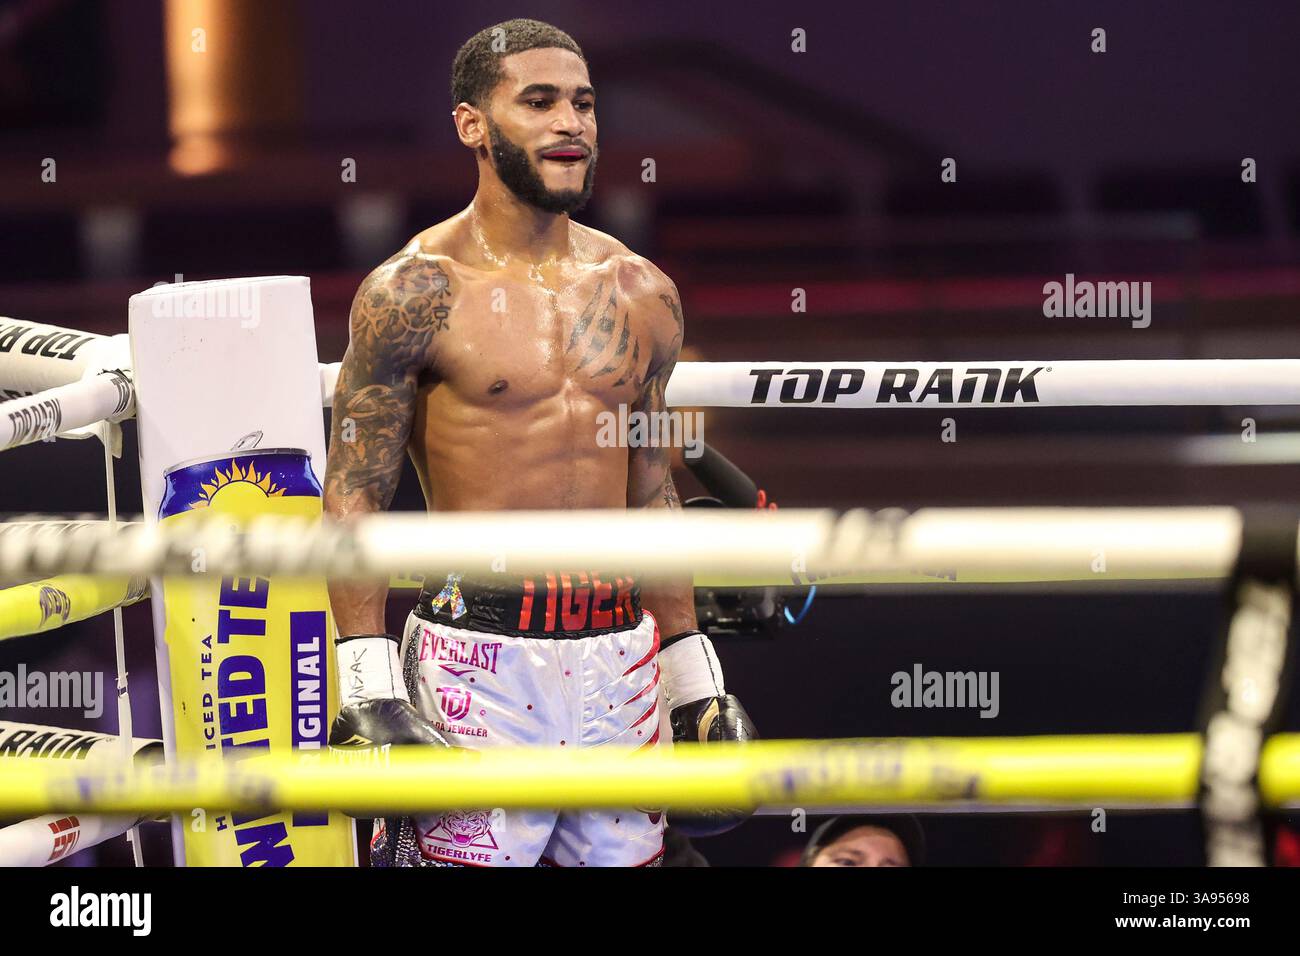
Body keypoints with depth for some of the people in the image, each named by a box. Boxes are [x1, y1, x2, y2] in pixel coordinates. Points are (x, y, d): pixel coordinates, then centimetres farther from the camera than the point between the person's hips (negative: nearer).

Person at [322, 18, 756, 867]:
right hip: (479, 660, -5)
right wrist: (367, 688, -13)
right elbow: (355, 494, -5)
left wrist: (695, 679, 17)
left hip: (622, 657, 5)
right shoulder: (416, 293, -4)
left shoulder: (642, 294, 11)